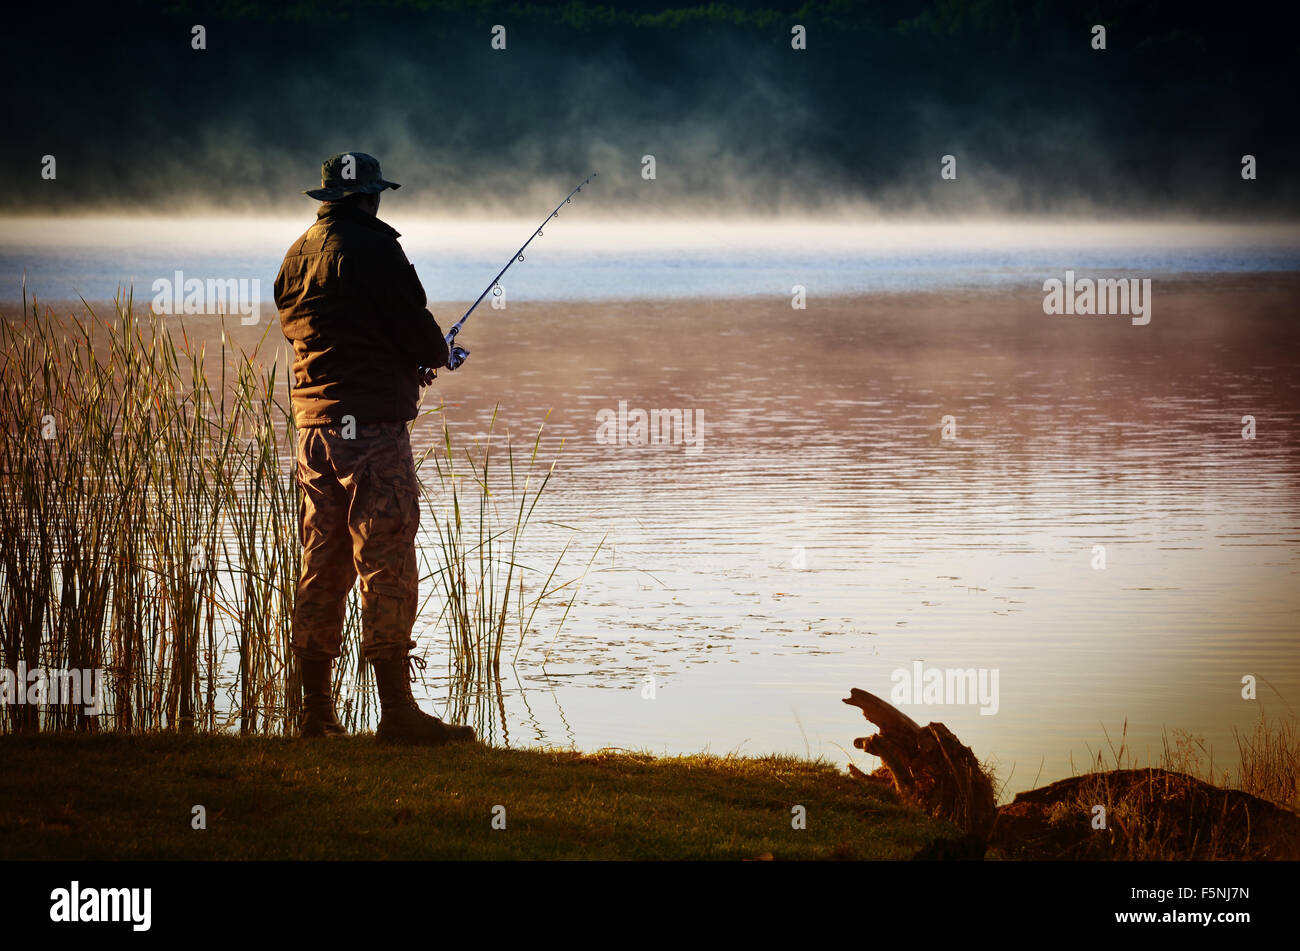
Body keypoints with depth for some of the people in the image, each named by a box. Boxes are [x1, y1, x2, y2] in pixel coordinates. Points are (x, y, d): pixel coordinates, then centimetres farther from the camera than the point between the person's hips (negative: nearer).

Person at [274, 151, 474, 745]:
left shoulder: (295, 258, 16)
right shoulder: (370, 248, -10)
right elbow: (415, 331, -13)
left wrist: (413, 363, 23)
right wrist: (440, 355, 10)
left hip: (312, 423, 8)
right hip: (371, 424, -8)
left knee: (322, 565, 11)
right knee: (386, 566, -8)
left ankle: (316, 712, 13)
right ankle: (397, 712, -9)